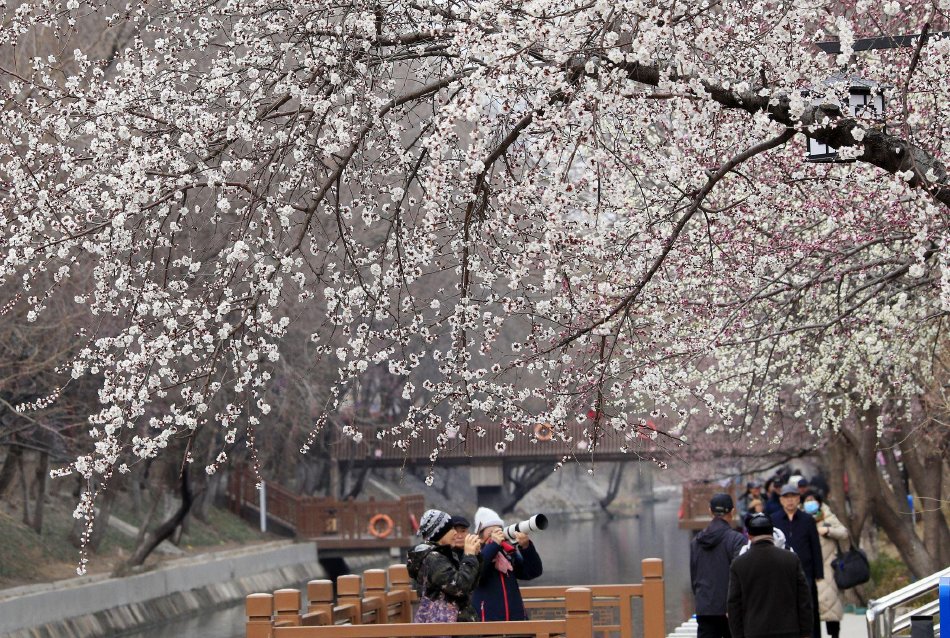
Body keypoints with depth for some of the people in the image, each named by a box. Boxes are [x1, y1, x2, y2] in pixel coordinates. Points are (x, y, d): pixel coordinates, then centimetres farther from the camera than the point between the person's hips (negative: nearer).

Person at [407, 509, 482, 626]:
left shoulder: (446, 554, 12)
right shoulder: (432, 558, -15)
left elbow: (470, 585, 15)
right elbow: (459, 587, -24)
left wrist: (474, 555, 3)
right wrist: (469, 555, -15)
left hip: (448, 621, 9)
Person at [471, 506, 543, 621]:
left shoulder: (509, 552, 12)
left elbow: (534, 572, 4)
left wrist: (526, 547, -13)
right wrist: (494, 544, -20)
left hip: (516, 618, 5)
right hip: (487, 620, -5)